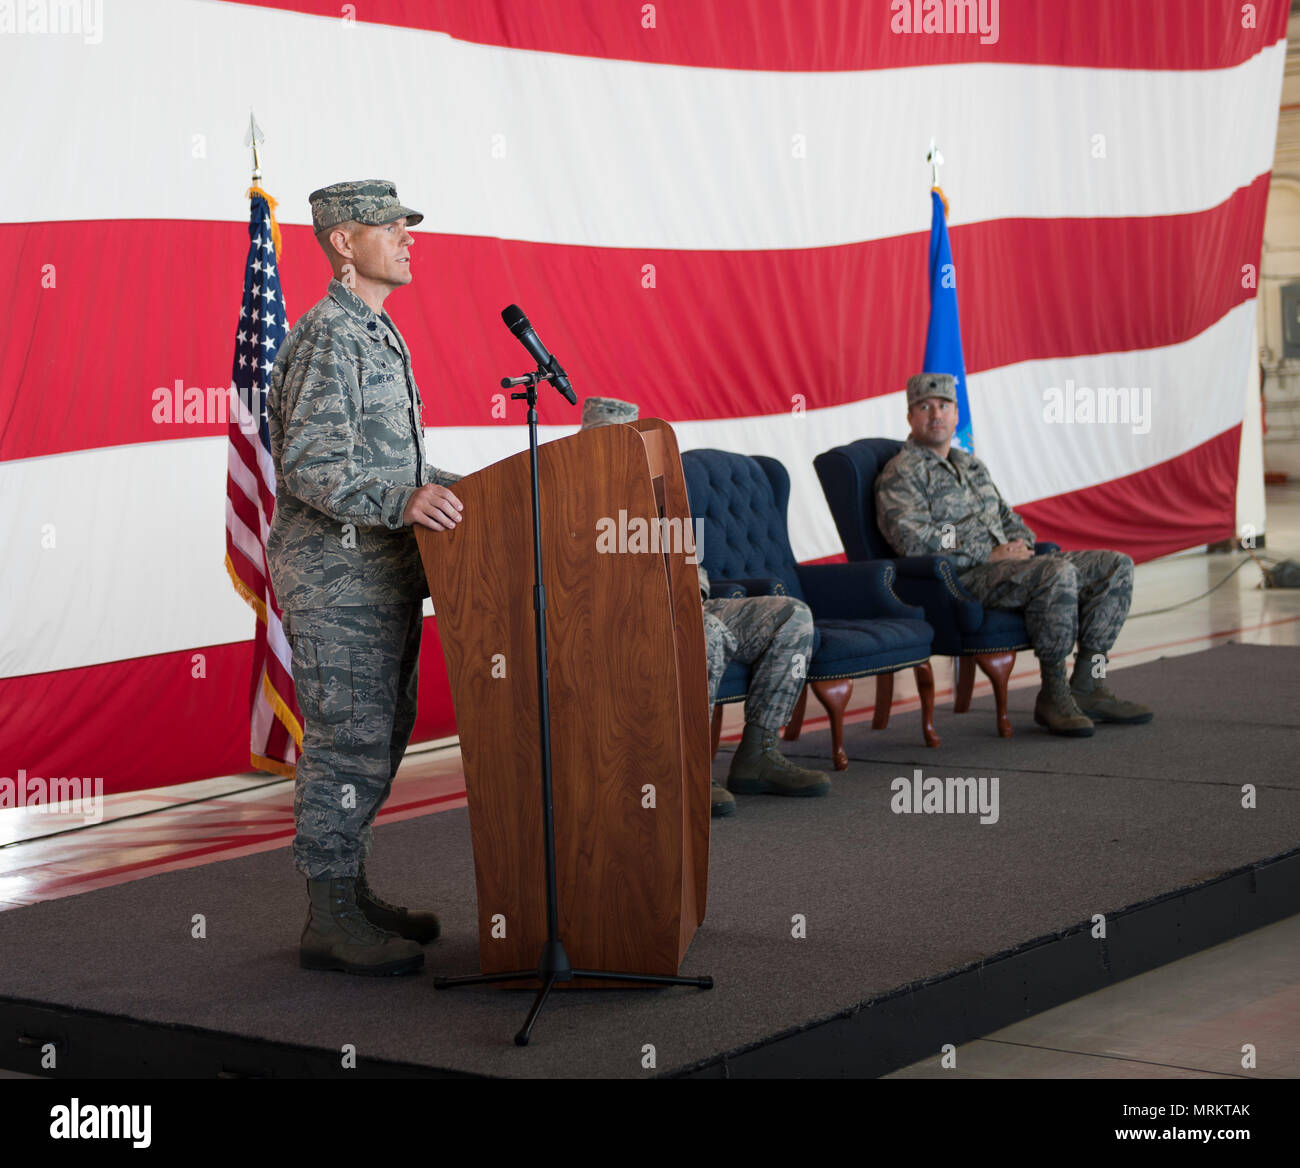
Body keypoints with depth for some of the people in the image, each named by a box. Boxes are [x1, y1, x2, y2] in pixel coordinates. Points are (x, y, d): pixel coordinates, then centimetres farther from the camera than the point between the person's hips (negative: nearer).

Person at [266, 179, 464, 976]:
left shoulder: (377, 334, 18)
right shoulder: (327, 335, -14)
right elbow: (312, 465, -23)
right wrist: (403, 502, -35)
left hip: (385, 574, 10)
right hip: (338, 579, -10)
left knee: (381, 736, 14)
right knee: (348, 741, -7)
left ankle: (353, 891, 23)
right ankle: (330, 922, -1)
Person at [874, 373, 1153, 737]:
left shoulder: (971, 465, 26)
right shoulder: (900, 474, -3)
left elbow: (1007, 517, 31)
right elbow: (914, 541, -16)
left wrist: (1021, 544, 6)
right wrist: (989, 555, -16)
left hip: (1009, 563, 9)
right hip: (960, 579, -9)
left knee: (1116, 566, -2)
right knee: (1058, 573, -34)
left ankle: (1086, 684, -7)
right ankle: (1053, 695, -24)